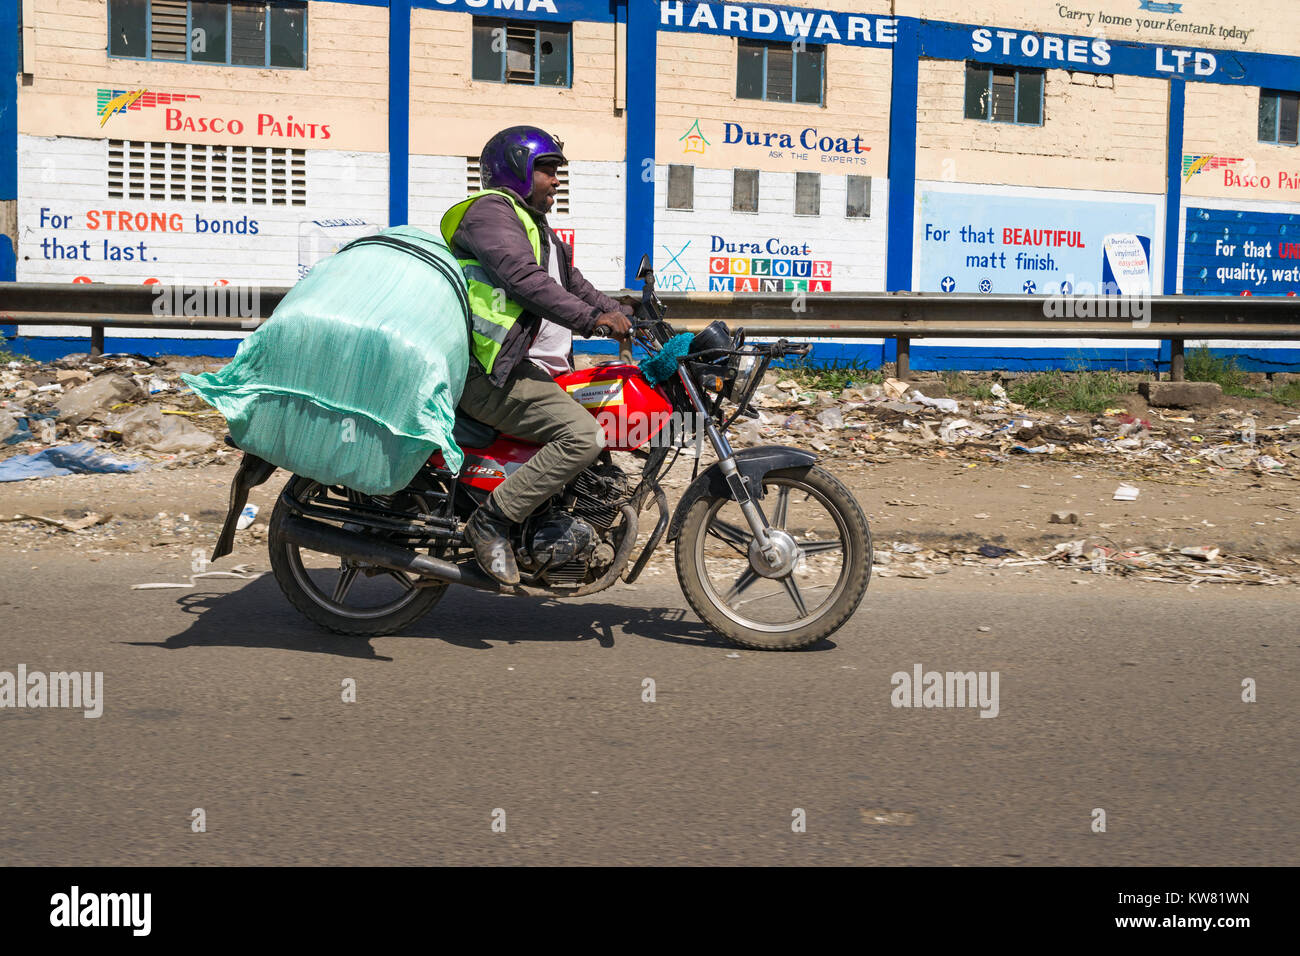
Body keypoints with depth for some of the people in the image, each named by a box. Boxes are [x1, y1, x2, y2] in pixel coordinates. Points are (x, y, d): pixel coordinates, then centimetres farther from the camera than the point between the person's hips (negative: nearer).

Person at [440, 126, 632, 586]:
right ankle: (491, 522, -19)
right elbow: (525, 280, -20)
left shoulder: (535, 229, 26)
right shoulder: (491, 210, -7)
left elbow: (573, 284, 27)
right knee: (583, 434, -24)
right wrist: (593, 319, -23)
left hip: (522, 365, 11)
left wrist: (627, 319, 14)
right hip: (486, 374, -11)